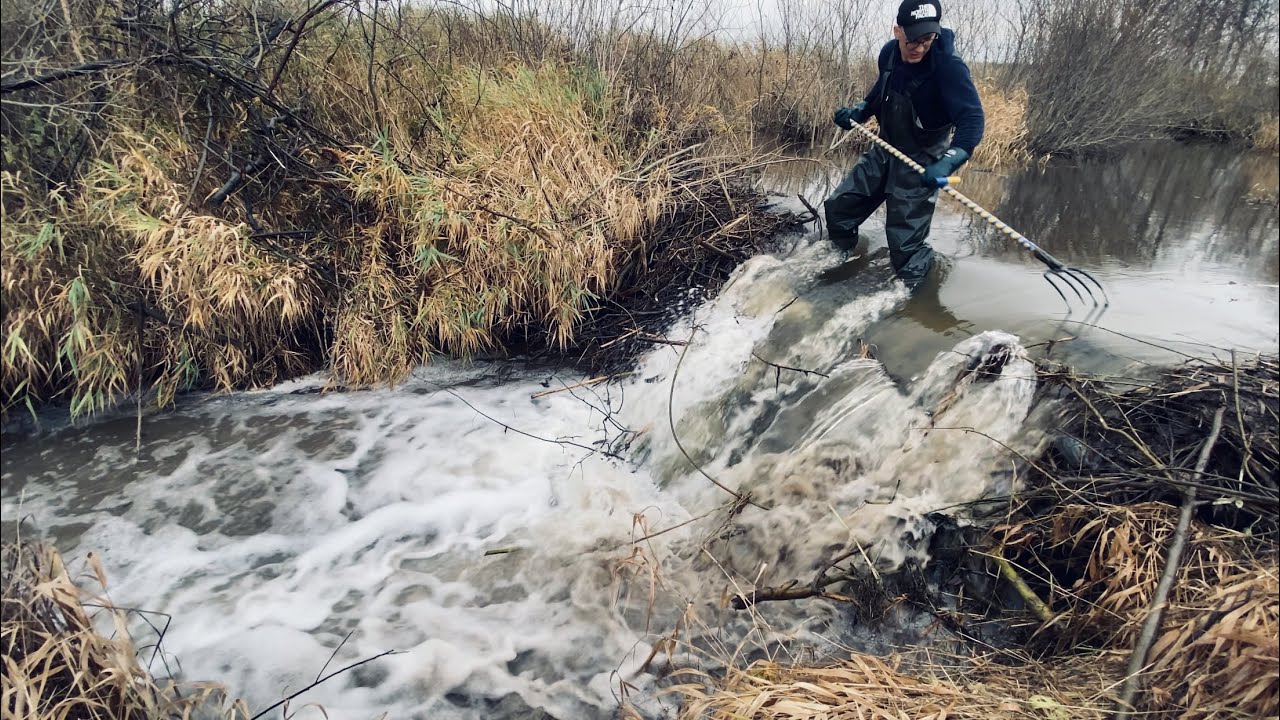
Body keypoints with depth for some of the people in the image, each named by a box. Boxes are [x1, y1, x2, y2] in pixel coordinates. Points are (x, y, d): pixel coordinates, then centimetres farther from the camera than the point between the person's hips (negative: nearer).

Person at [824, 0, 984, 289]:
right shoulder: (889, 53, -6)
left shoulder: (949, 66, -25)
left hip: (920, 165, -6)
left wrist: (947, 163, -47)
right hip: (883, 152, 7)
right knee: (838, 209, 13)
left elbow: (972, 120, -32)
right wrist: (857, 113, 2)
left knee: (905, 245, -10)